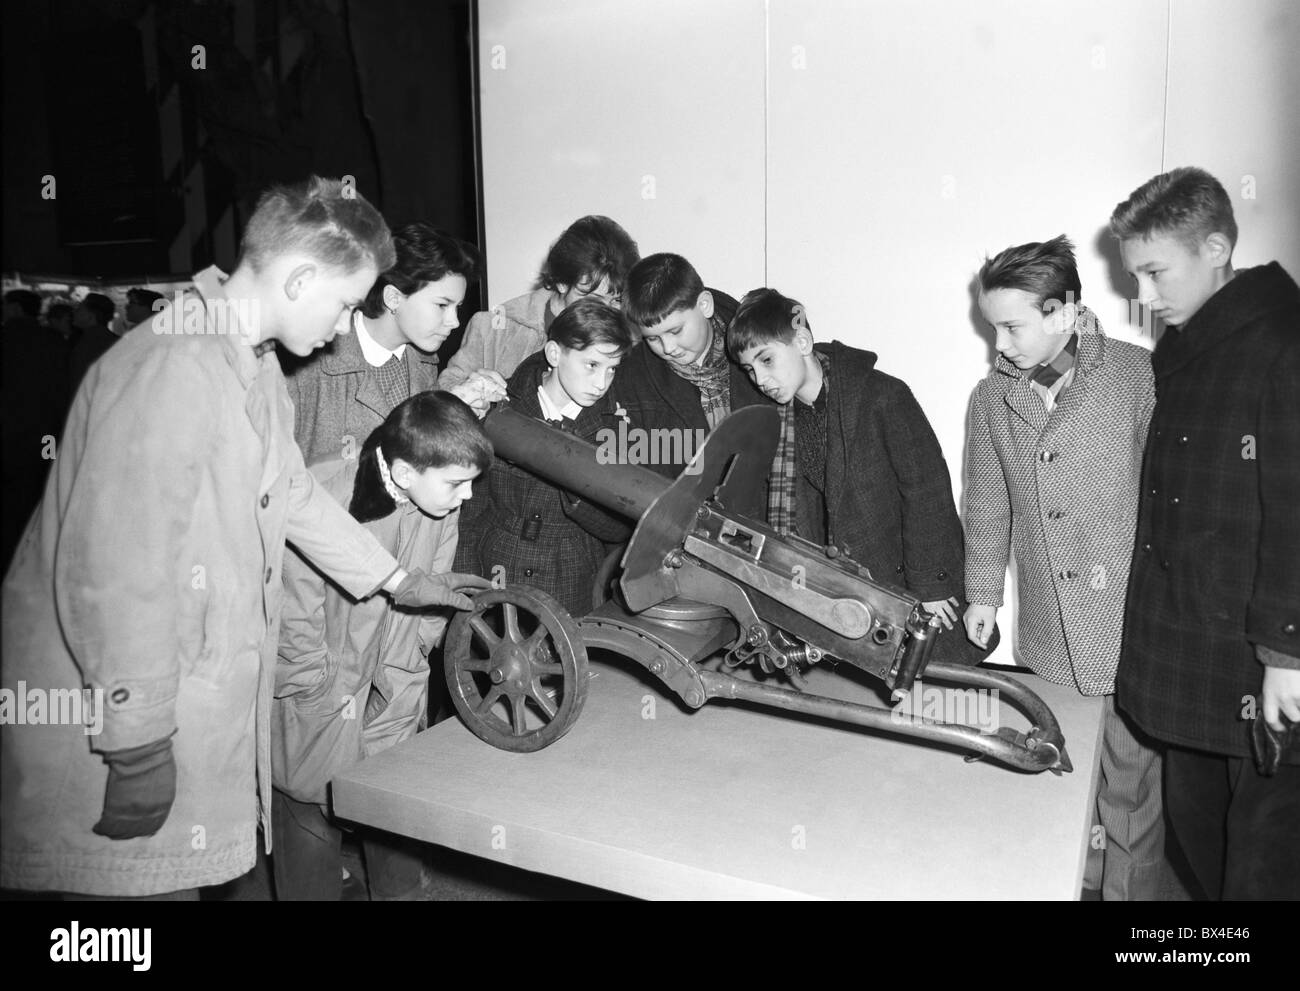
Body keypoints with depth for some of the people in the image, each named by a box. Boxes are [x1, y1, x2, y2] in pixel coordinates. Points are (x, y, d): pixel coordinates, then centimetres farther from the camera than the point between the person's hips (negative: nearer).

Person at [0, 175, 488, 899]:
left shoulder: (257, 363, 9)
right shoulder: (171, 367, -24)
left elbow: (290, 489, 21)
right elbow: (112, 574, -26)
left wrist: (396, 579, 26)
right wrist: (139, 749, -20)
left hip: (202, 703, 9)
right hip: (104, 714, -9)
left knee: (190, 873, 16)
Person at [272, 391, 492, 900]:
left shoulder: (440, 501, -12)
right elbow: (295, 622, -18)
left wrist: (396, 685, -1)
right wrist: (334, 700, -9)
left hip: (394, 700, 4)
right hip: (318, 703, -4)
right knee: (314, 820, 7)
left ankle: (401, 892, 34)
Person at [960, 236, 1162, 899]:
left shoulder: (1139, 375, -7)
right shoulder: (992, 397, 6)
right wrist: (983, 593, 13)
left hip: (1129, 621, -3)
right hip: (1047, 628, 4)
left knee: (1129, 783, 6)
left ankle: (1129, 891, 25)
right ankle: (1081, 881, 33)